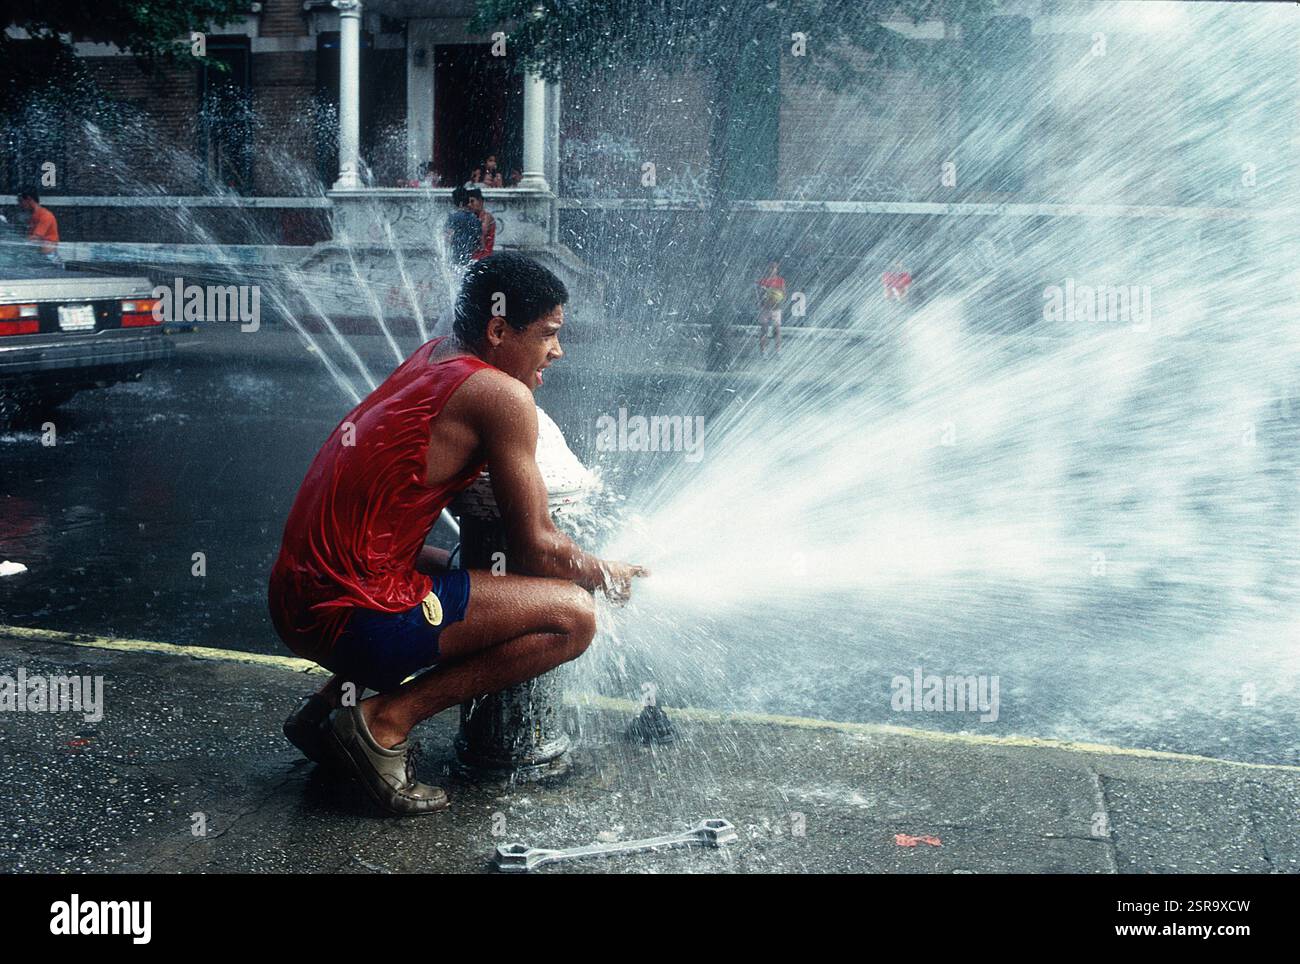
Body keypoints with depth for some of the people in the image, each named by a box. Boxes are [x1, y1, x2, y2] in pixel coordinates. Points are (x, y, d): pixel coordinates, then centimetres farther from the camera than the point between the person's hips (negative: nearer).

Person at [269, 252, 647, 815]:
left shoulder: (432, 357, 14)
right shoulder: (502, 395, -11)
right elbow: (538, 550, -7)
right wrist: (608, 577, 12)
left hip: (293, 602, 9)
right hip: (354, 618, -9)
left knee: (441, 566, 36)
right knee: (572, 616, -8)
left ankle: (332, 698, 18)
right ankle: (386, 719, -7)